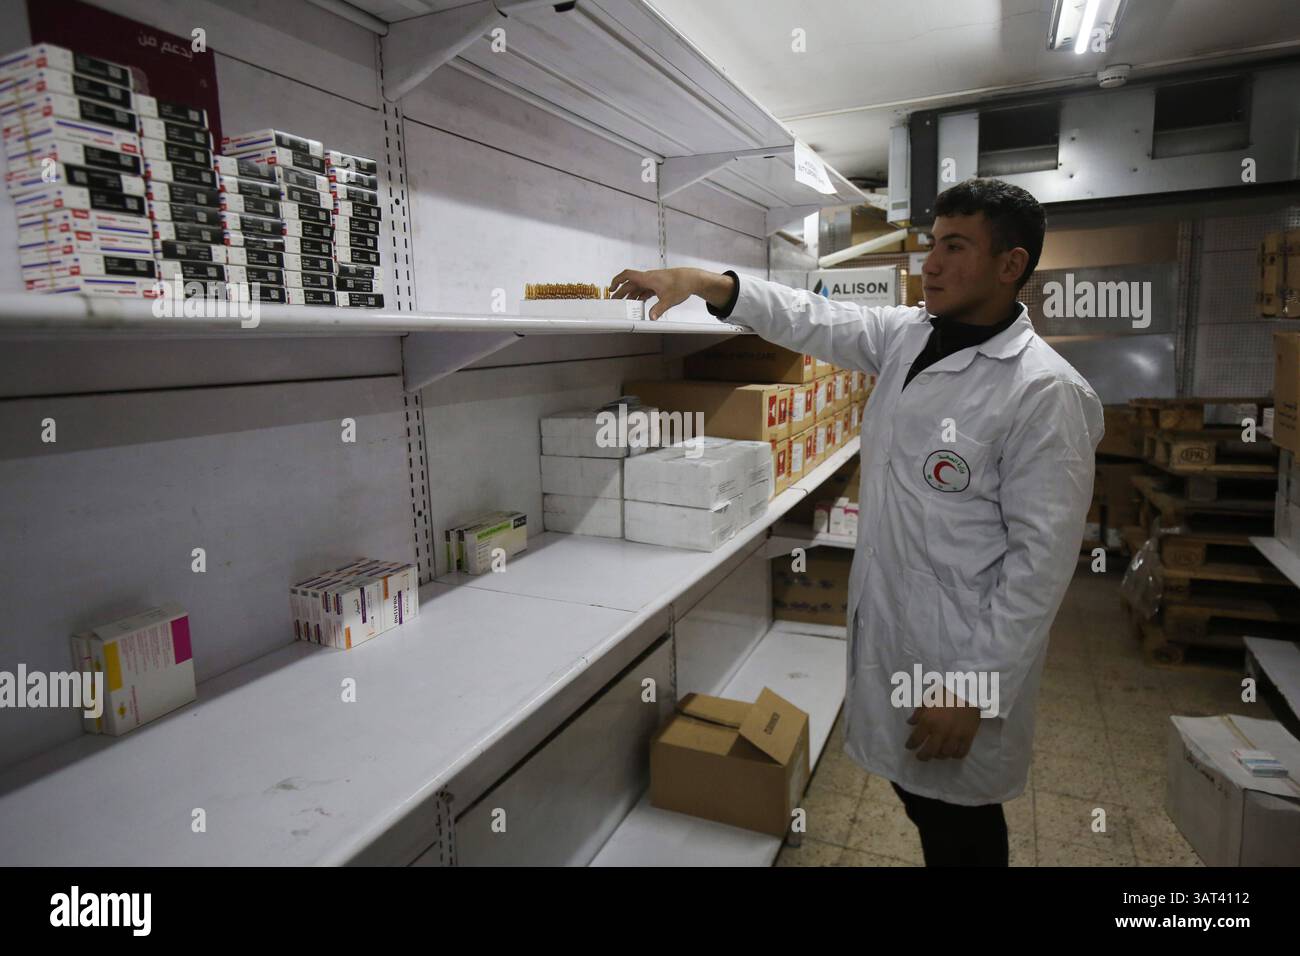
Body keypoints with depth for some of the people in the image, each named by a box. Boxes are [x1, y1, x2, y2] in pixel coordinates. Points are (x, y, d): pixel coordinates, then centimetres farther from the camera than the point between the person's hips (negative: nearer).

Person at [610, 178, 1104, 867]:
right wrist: (705, 282, -10)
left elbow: (1041, 559, -20)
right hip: (888, 629, 7)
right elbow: (812, 320, 4)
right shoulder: (906, 335, 2)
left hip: (960, 656, -6)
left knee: (959, 830, 14)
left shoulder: (1045, 391, -19)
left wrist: (976, 688, -18)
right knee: (915, 791, 24)